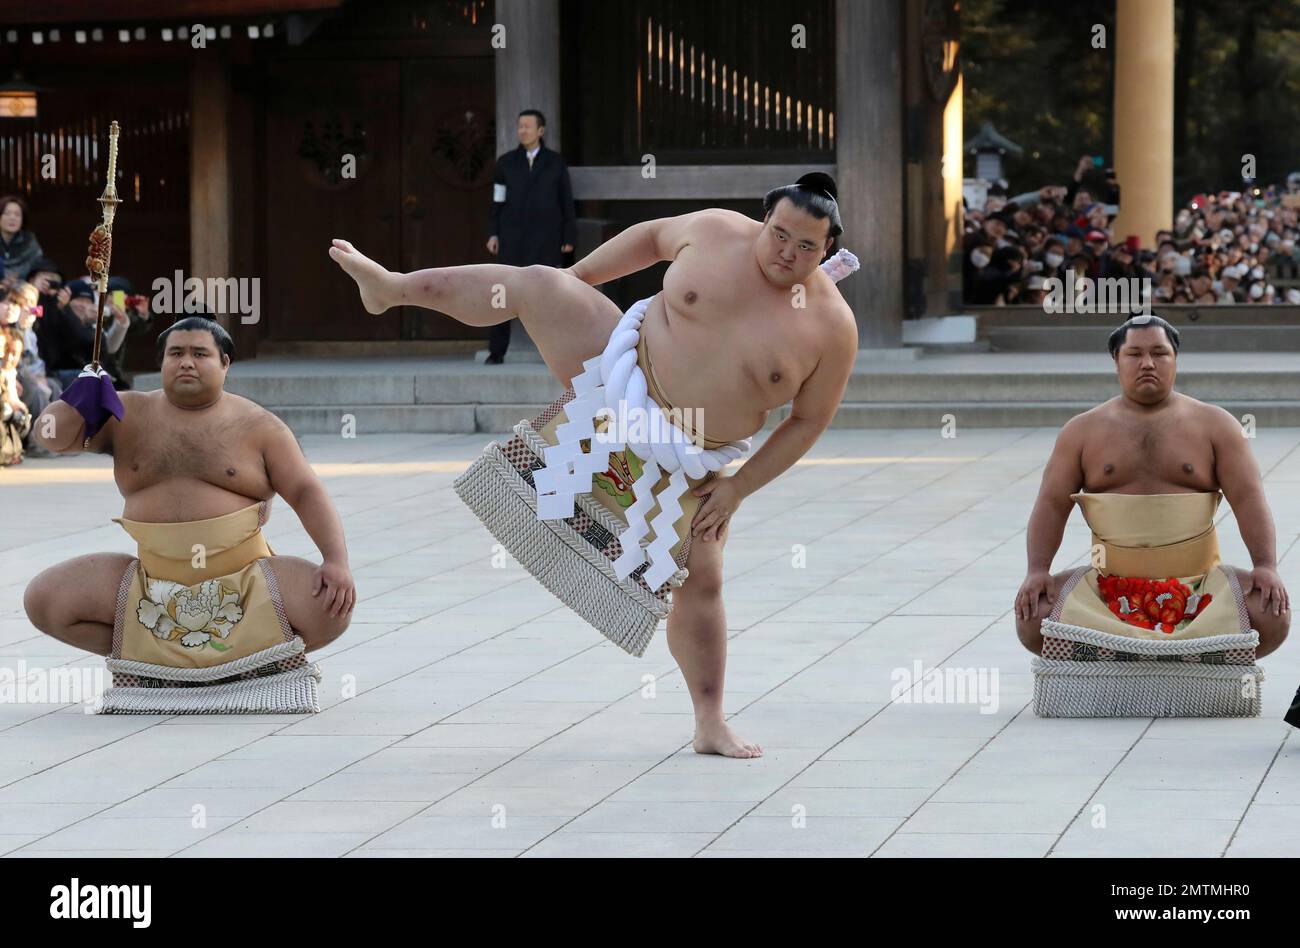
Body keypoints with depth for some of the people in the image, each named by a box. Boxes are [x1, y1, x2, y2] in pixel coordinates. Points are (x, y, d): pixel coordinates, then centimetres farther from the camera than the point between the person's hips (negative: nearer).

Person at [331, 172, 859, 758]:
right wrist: (575, 280, 14)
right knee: (535, 284, -7)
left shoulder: (832, 326, -15)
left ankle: (710, 724, 5)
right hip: (623, 373, 1)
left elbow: (809, 420, -7)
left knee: (700, 581, -4)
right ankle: (391, 288, 11)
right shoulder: (717, 232, -10)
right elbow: (654, 237, 10)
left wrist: (738, 488, -8)